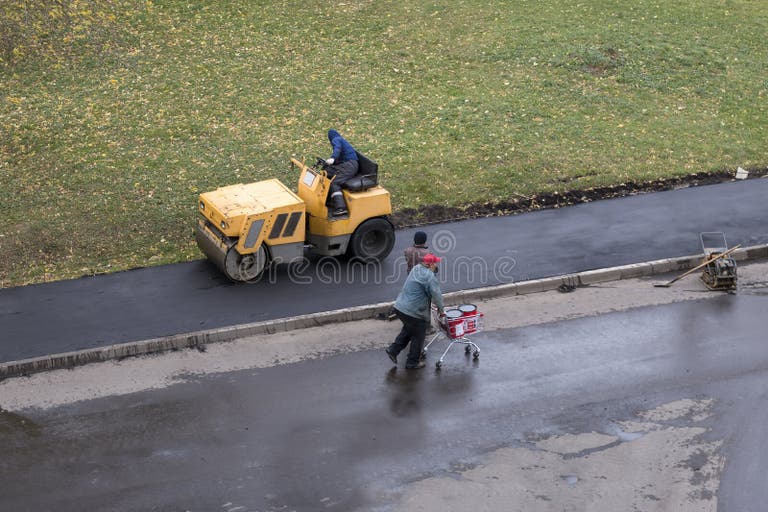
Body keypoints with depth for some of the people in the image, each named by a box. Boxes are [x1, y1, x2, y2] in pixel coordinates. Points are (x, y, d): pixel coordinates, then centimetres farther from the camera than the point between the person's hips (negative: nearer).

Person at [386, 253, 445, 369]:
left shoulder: (416, 269, 10)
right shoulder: (429, 276, -18)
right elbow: (436, 295, -17)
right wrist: (441, 309, -1)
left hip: (400, 307, 8)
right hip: (414, 313, -8)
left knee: (408, 329, 30)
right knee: (418, 337, 11)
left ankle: (393, 350, 27)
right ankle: (412, 362, 23)